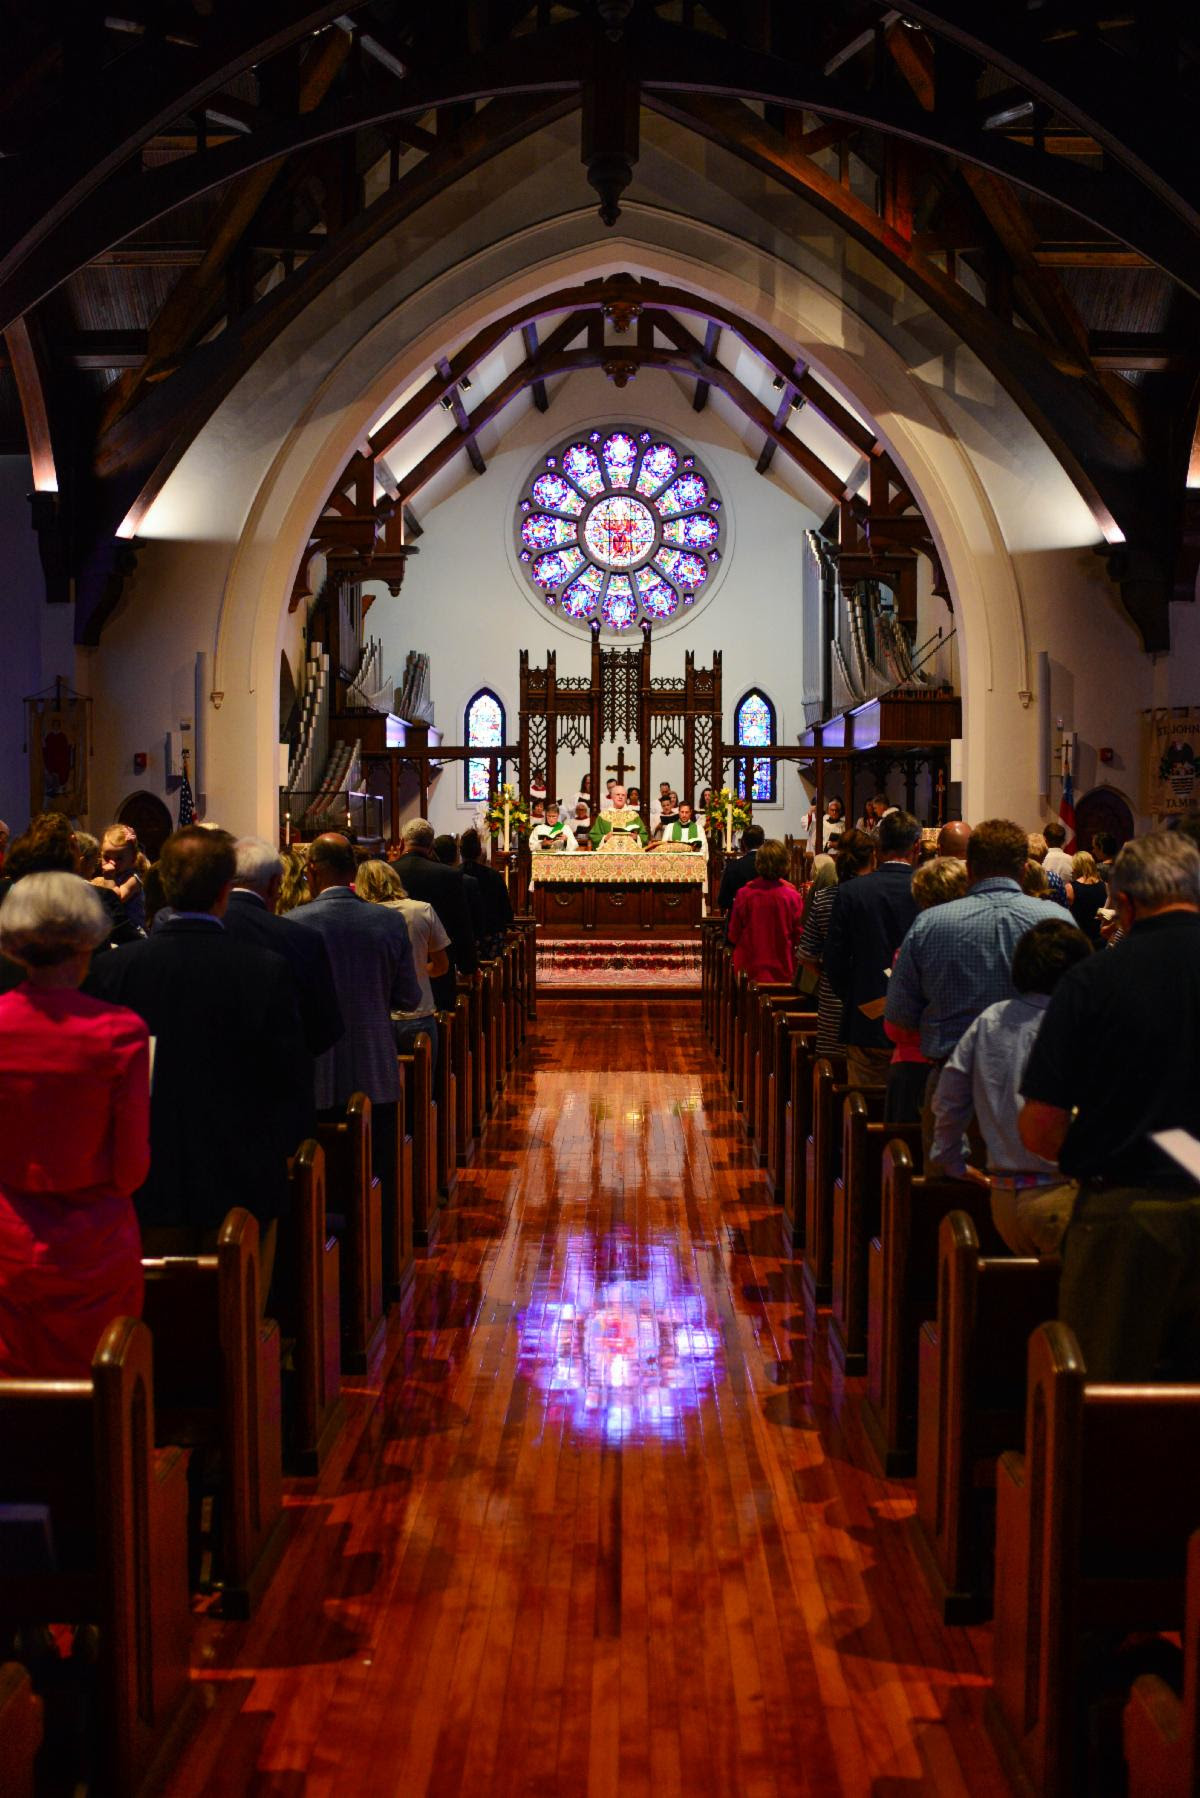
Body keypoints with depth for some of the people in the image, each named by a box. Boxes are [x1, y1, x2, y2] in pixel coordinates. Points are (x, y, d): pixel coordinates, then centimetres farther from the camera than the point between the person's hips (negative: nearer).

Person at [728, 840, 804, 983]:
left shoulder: (744, 894, -10)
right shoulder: (792, 896, -12)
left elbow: (733, 935, -2)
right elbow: (798, 935, -3)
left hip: (749, 968, 0)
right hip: (783, 970, 0)